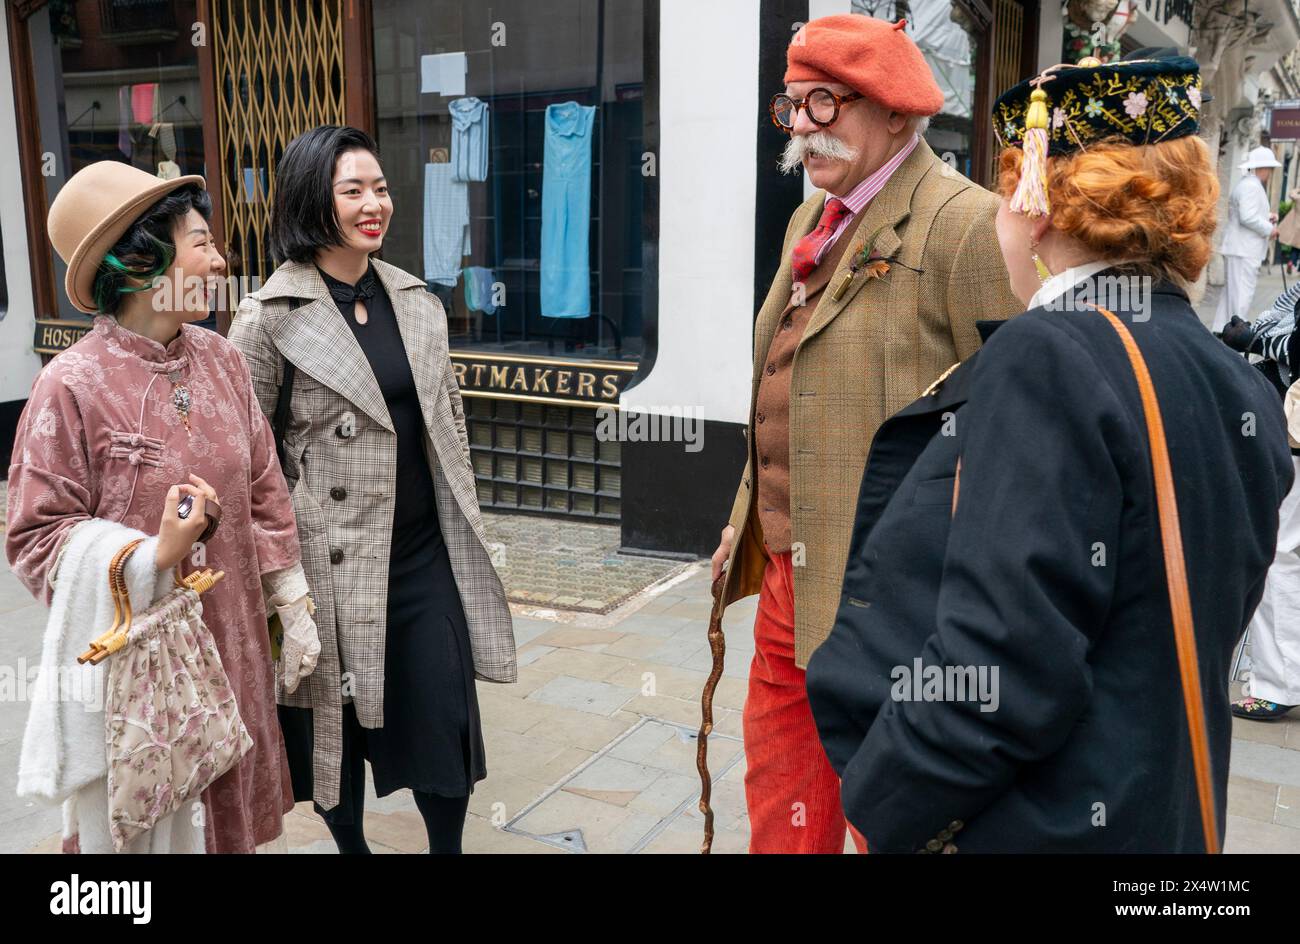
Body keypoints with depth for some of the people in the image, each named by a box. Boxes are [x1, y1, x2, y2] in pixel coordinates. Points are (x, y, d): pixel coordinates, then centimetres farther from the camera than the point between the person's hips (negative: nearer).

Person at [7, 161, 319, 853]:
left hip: (232, 648, 5)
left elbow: (265, 496, 8)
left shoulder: (220, 360, 2)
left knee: (234, 816, 17)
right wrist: (154, 555, -24)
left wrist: (294, 611, 9)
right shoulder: (72, 385, -14)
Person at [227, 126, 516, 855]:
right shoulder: (271, 317, -9)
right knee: (338, 720, 13)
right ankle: (353, 844, 37)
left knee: (446, 719, 7)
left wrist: (463, 525, 14)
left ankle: (449, 846, 30)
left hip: (426, 552, 4)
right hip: (334, 561, -4)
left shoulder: (416, 300, 7)